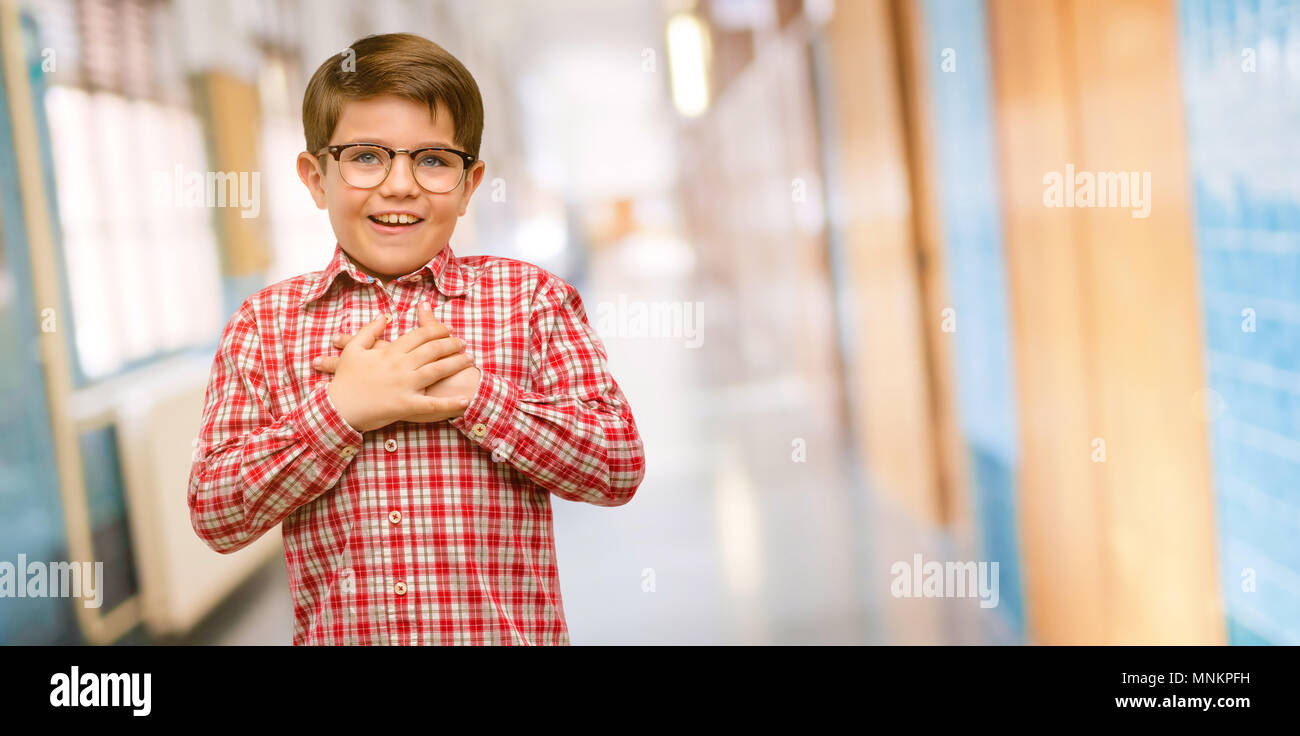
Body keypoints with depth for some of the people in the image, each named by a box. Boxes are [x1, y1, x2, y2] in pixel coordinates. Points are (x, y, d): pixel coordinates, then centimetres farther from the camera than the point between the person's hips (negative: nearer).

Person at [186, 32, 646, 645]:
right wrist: (342, 408, -14)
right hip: (339, 635, 0)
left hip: (509, 632, 0)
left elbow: (621, 466, -6)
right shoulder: (264, 323, 4)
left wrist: (471, 394, -15)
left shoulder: (530, 296, 2)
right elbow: (214, 518, -3)